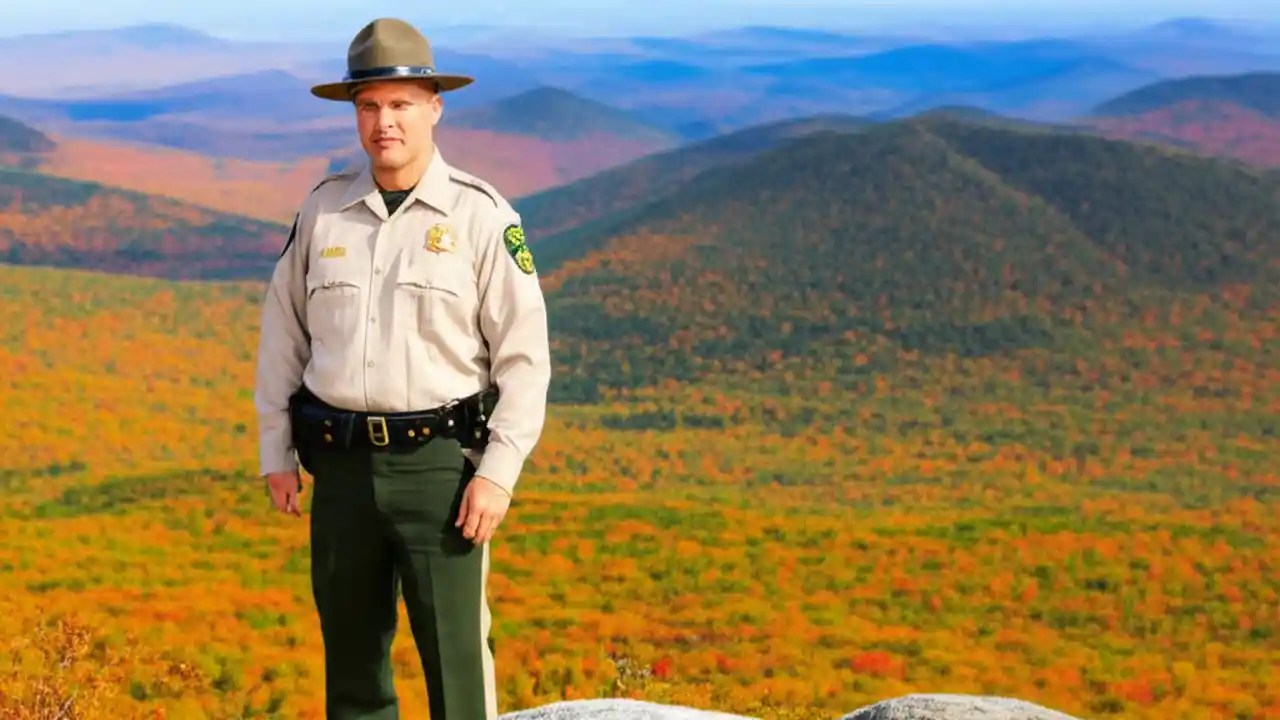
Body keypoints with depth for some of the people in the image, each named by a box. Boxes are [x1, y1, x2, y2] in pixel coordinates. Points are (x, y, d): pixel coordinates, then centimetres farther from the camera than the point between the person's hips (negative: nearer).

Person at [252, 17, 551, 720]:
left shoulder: (481, 214, -4)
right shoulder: (323, 208, 7)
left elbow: (524, 355, -4)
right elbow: (282, 335, 14)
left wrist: (499, 472, -10)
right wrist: (275, 451, 10)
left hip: (437, 460, -4)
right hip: (341, 461, 4)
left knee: (456, 654, -6)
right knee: (350, 654, 10)